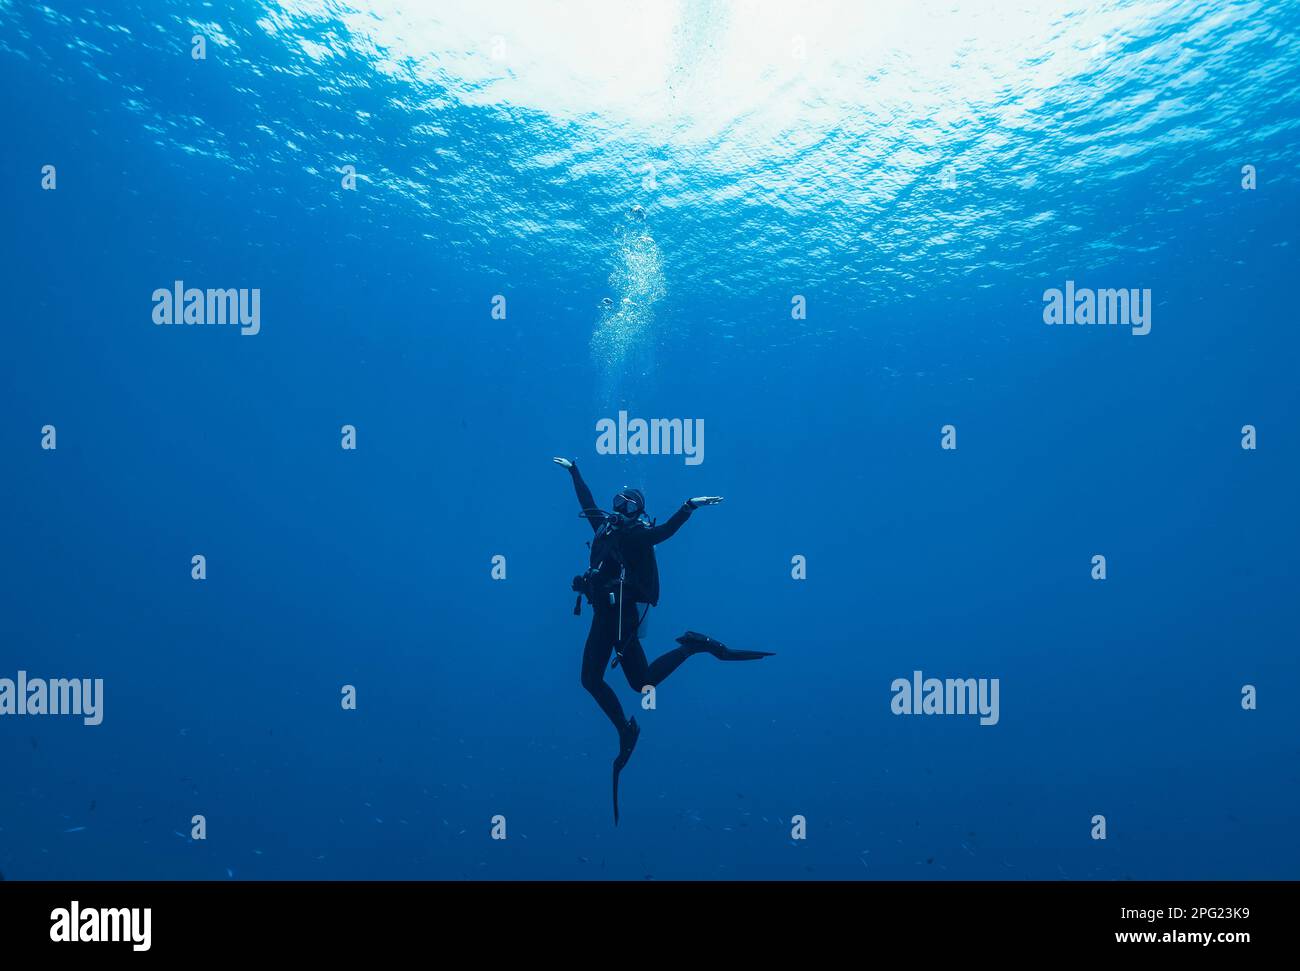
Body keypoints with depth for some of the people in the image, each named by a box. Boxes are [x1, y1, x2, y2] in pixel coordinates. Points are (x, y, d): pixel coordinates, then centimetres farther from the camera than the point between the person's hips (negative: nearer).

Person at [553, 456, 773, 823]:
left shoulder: (634, 533, -7)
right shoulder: (606, 526, 15)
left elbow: (665, 530, -24)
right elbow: (587, 502, 29)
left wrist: (689, 506, -38)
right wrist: (574, 471, 37)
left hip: (620, 613, -8)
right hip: (605, 614, 8)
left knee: (642, 681, -11)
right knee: (591, 678, 7)